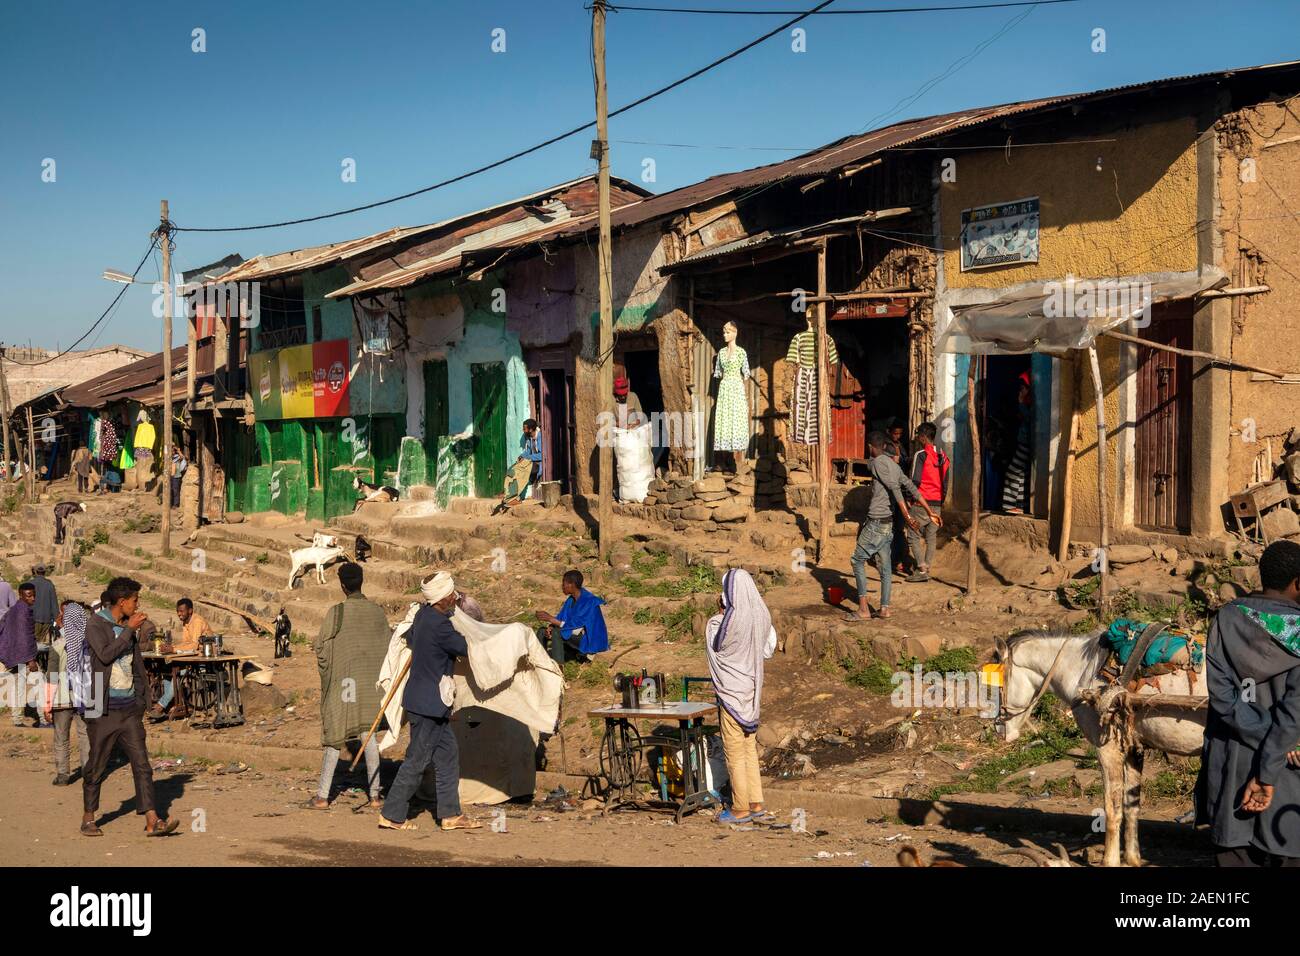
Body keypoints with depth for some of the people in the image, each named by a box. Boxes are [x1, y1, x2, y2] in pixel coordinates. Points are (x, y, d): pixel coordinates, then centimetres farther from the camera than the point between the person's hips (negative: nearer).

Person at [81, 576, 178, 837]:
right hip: (103, 707, -6)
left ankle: (152, 822, -7)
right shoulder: (96, 624, -7)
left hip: (129, 706, 6)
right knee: (97, 765, 5)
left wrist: (142, 697, 17)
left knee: (141, 763, -3)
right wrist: (130, 629, -17)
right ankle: (88, 819, 21)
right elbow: (106, 654, -24)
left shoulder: (129, 627, 13)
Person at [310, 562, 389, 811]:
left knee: (336, 736, 5)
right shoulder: (378, 612, 0)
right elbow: (386, 650, 7)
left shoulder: (336, 613, -12)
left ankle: (322, 796, 8)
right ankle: (375, 795, 6)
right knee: (369, 735, 8)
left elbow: (322, 651, -12)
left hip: (342, 682, -3)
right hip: (370, 684, 3)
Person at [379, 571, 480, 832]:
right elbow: (466, 648, -11)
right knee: (417, 760, 0)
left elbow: (410, 639, 23)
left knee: (447, 755, 13)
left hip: (430, 702, 10)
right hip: (428, 702, -10)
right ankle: (392, 815, 8)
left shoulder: (424, 613, 5)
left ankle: (450, 814, 17)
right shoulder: (439, 626, -24)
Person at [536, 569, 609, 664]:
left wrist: (550, 619, -26)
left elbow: (574, 625, -27)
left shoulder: (589, 602, -24)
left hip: (587, 641, -9)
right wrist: (552, 626, -16)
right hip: (574, 635, 9)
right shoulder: (571, 599, 3)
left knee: (557, 633, -29)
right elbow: (561, 618, 5)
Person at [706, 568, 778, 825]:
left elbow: (713, 643, -3)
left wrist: (720, 612, 2)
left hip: (732, 690, -7)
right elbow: (769, 649, 10)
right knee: (750, 749, 17)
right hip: (752, 687, 7)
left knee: (734, 751, 4)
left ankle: (740, 809, 11)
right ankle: (756, 805, 20)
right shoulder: (760, 616, -2)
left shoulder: (729, 620, -21)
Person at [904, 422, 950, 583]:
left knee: (913, 537, 0)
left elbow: (915, 480, -15)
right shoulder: (942, 456, 10)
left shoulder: (921, 455, -11)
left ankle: (922, 569, -10)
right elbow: (945, 481, 14)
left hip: (922, 502, -7)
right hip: (937, 503, 7)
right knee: (931, 538, 11)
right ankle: (926, 569, 11)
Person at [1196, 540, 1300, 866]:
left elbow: (1221, 691, -10)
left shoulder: (1227, 618, -1)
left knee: (1234, 855, 10)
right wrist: (1268, 772, -16)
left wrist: (1265, 736, -11)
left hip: (1226, 766, 3)